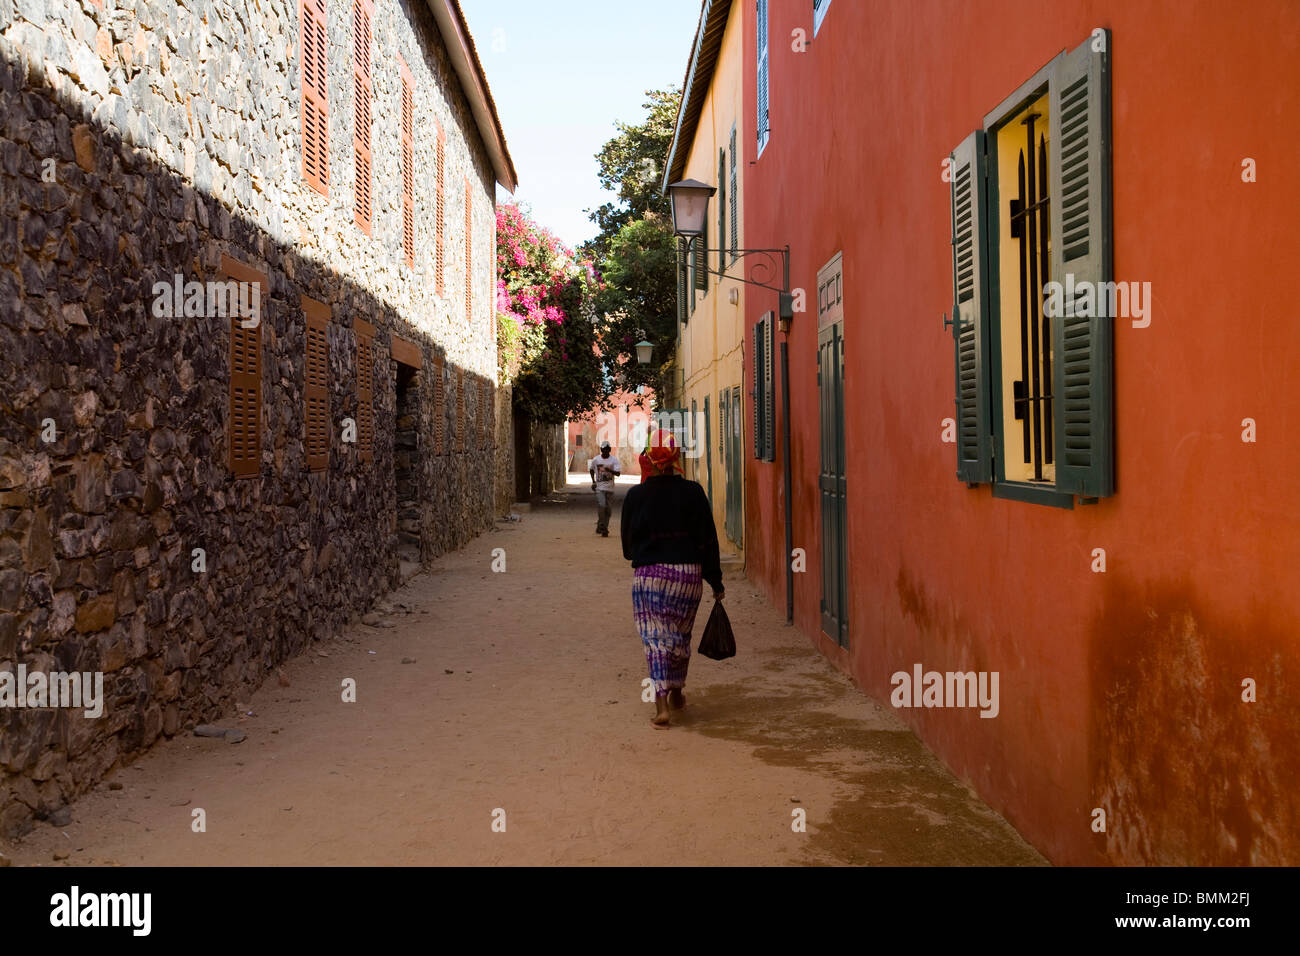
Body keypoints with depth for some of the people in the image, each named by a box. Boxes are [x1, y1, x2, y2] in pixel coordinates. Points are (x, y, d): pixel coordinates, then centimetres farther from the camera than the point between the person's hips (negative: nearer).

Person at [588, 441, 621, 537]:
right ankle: (600, 526, -2)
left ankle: (605, 528, 18)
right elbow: (591, 469, 20)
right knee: (601, 506, -16)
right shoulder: (595, 460, 2)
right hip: (599, 487, -1)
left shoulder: (614, 459, -2)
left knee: (608, 509, 4)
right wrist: (593, 481, 9)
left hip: (610, 488, 1)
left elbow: (618, 473, -11)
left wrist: (609, 470, -28)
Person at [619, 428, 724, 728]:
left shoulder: (636, 495, -3)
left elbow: (627, 539, 5)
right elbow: (708, 539, -1)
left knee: (655, 639, 3)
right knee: (680, 636, 17)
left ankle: (661, 704, -7)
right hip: (688, 573, 1)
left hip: (648, 574, -1)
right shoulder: (693, 492, -4)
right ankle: (676, 693, 32)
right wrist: (716, 581, 5)